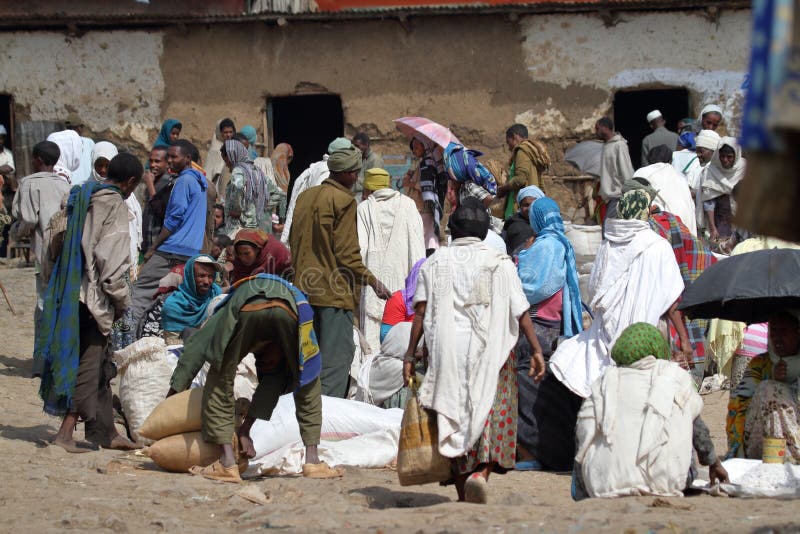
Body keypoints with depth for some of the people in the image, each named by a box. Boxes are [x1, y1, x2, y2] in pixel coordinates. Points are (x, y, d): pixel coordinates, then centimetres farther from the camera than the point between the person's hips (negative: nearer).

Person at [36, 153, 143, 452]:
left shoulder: (83, 196, 13)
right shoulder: (114, 205, -12)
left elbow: (66, 245, 17)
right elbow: (112, 260, -17)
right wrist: (122, 301, -6)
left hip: (72, 291, 8)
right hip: (94, 296, -8)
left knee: (100, 366, 16)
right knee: (89, 364, -5)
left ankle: (106, 432, 22)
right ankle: (66, 432, -10)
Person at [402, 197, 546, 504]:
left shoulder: (435, 263, 5)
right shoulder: (499, 262, 3)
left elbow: (421, 312, -2)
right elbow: (521, 312, -2)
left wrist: (410, 354, 1)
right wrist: (536, 350, 2)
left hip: (448, 352, 1)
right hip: (491, 353, -1)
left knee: (454, 420, 10)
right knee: (492, 415, 0)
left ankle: (463, 495, 15)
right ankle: (481, 472, -26)